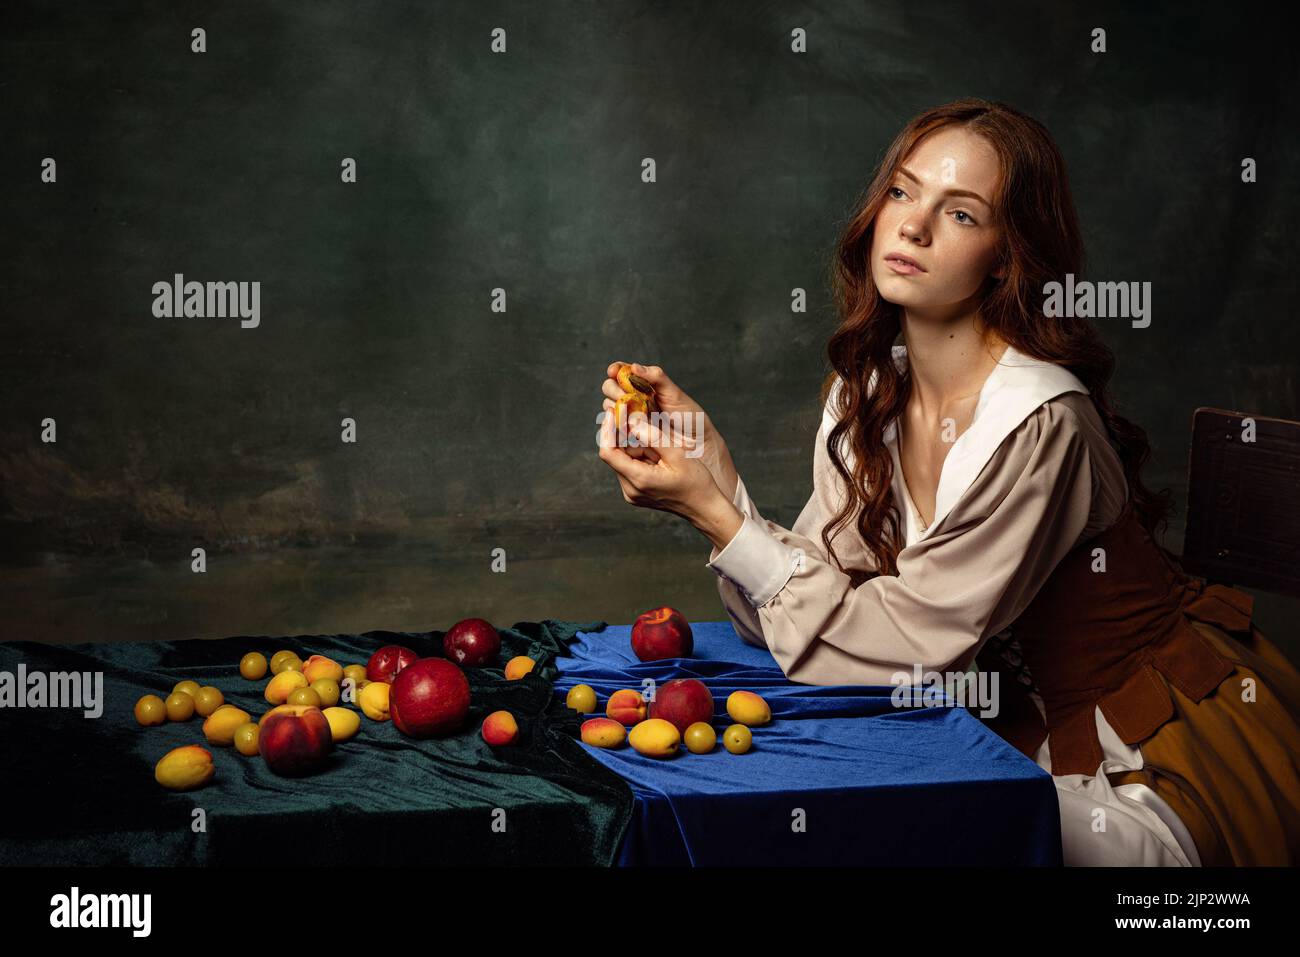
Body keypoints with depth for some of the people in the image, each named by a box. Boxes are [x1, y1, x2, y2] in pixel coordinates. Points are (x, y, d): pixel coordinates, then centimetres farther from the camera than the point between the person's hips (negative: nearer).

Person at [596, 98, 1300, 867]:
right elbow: (811, 602, -9)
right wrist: (714, 472, -22)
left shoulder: (1038, 422, -27)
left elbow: (912, 648, -26)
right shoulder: (865, 390, -3)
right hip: (1026, 725, 5)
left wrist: (715, 513, -27)